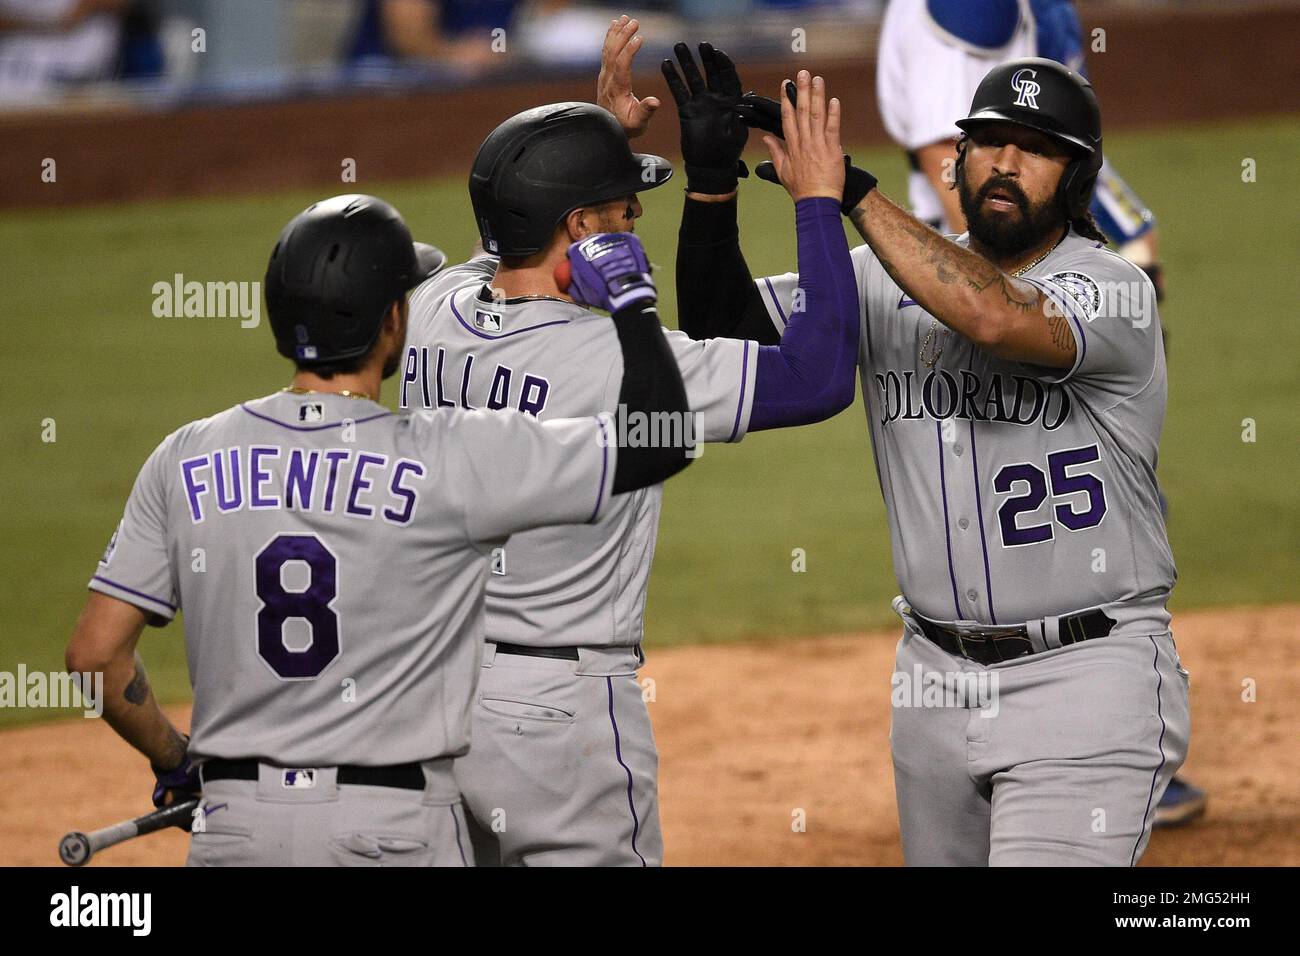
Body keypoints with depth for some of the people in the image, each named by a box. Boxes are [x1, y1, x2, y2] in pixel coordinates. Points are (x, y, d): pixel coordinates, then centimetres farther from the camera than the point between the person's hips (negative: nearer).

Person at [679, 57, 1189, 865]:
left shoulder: (1115, 292, -12)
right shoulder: (887, 282, 6)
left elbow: (996, 318, -33)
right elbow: (722, 327, 3)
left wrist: (850, 189, -30)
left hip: (1083, 675, -6)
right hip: (938, 676, 6)